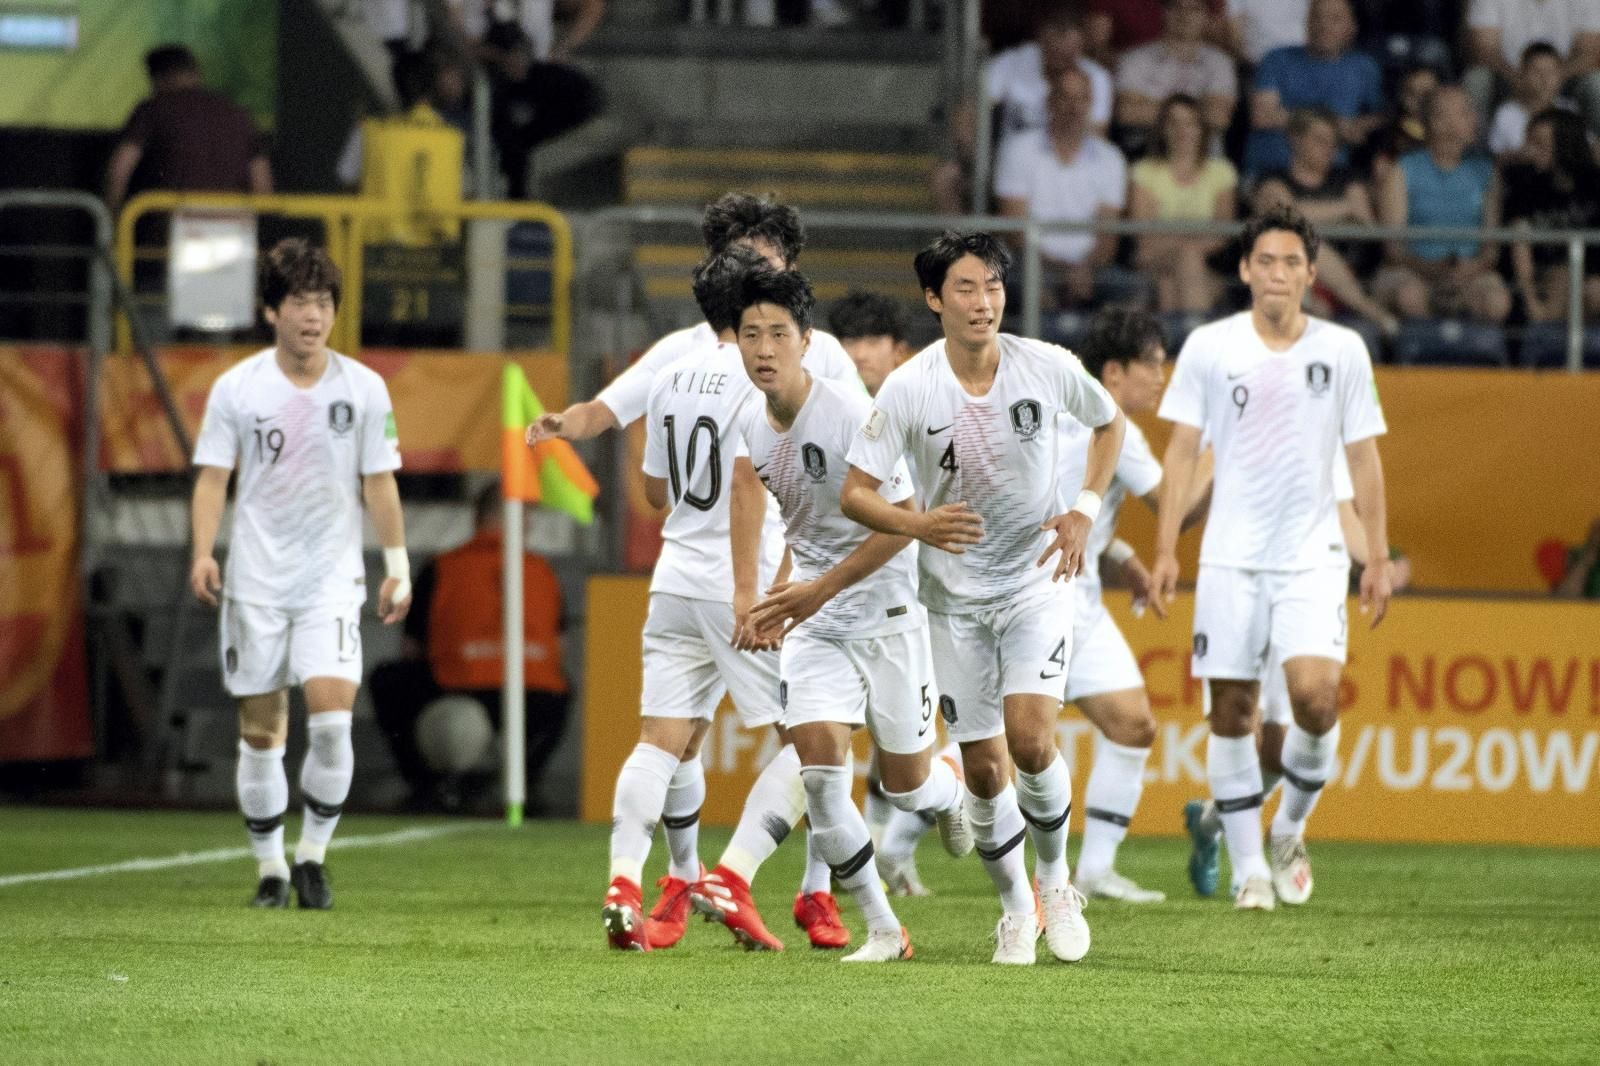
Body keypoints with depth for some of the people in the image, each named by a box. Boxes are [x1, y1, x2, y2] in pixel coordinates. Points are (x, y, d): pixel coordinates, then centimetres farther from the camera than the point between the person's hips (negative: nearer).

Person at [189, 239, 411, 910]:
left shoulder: (363, 388, 1)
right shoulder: (236, 388, -1)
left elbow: (379, 483, 8)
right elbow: (213, 475, 0)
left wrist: (398, 566, 6)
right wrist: (203, 553, -13)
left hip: (333, 577, 0)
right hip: (256, 579, 0)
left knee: (332, 720, -16)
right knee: (260, 733, 2)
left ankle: (313, 855, 1)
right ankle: (270, 868, 15)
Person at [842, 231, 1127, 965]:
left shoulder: (1049, 368, -9)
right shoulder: (908, 389, -12)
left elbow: (1110, 423, 11)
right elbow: (854, 493, -9)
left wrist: (1085, 512, -2)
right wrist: (915, 524, -29)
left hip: (1038, 580, -1)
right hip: (955, 594, 1)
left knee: (1030, 738, -19)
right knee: (983, 766, 2)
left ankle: (1056, 881, 6)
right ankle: (1015, 910, 24)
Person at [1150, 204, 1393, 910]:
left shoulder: (1342, 350, 4)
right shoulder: (1210, 347, 2)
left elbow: (1363, 457, 9)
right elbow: (1181, 453, 5)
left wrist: (1378, 559, 5)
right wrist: (1166, 549, -2)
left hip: (1313, 558, 0)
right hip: (1230, 558, 0)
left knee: (1316, 694, -17)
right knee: (1231, 712, -1)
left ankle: (1290, 831, 8)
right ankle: (1248, 869, 9)